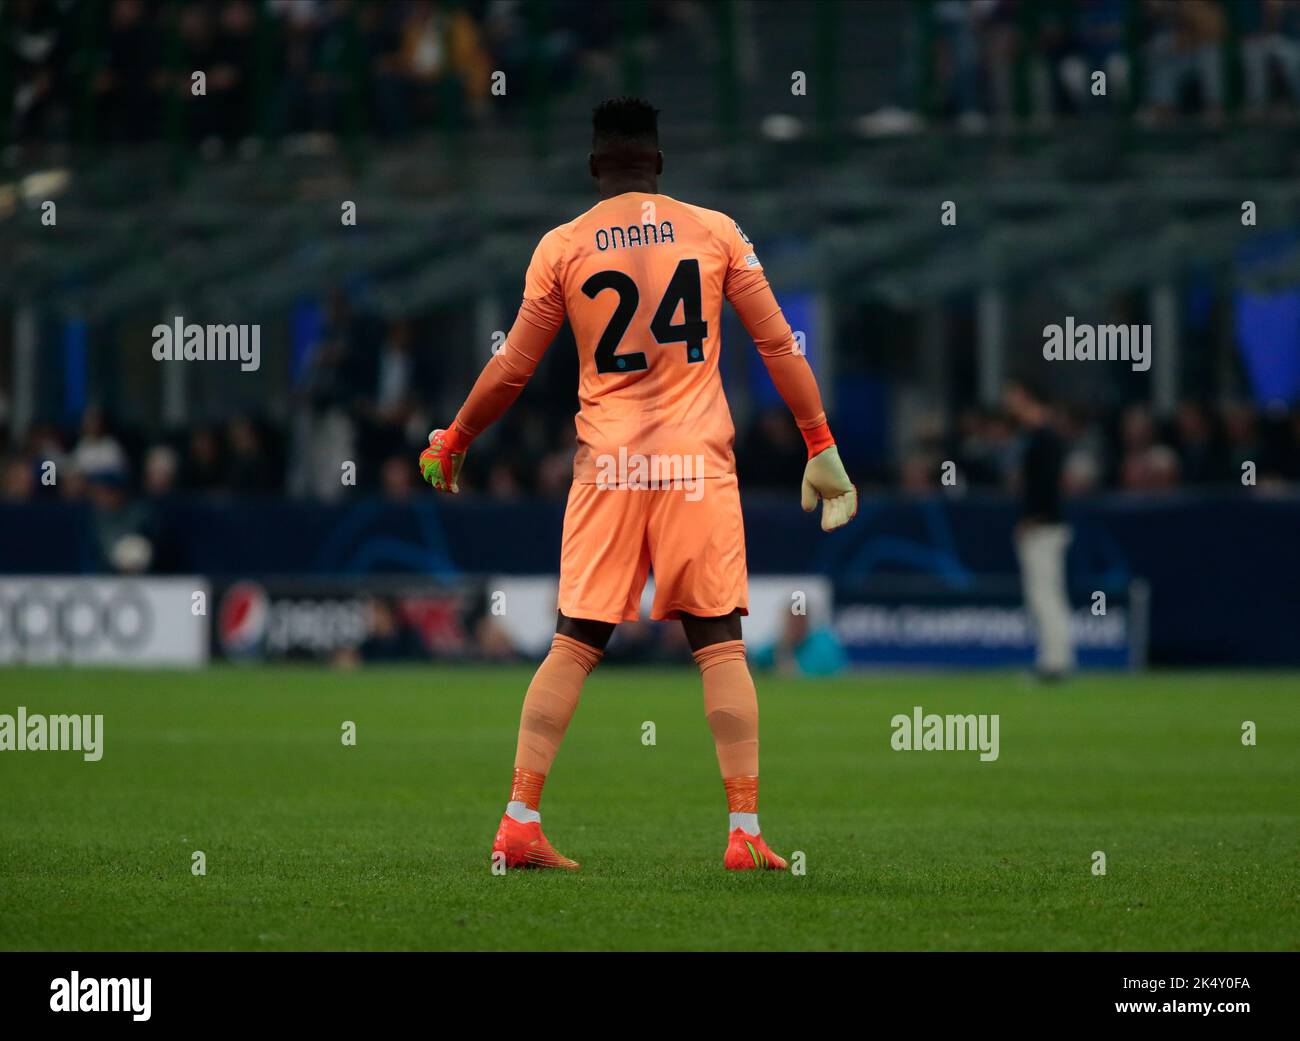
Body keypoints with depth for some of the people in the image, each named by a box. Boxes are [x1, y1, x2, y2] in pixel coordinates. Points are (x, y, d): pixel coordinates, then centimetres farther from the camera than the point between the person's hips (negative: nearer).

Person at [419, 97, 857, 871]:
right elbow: (779, 345, 3)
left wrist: (452, 444, 20)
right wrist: (822, 445, 9)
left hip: (609, 466, 1)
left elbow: (512, 370, 6)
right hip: (698, 461, -1)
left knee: (574, 646, 5)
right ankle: (746, 834, -4)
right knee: (721, 644, 1)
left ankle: (520, 824, 0)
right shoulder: (715, 233, 5)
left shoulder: (562, 247, 4)